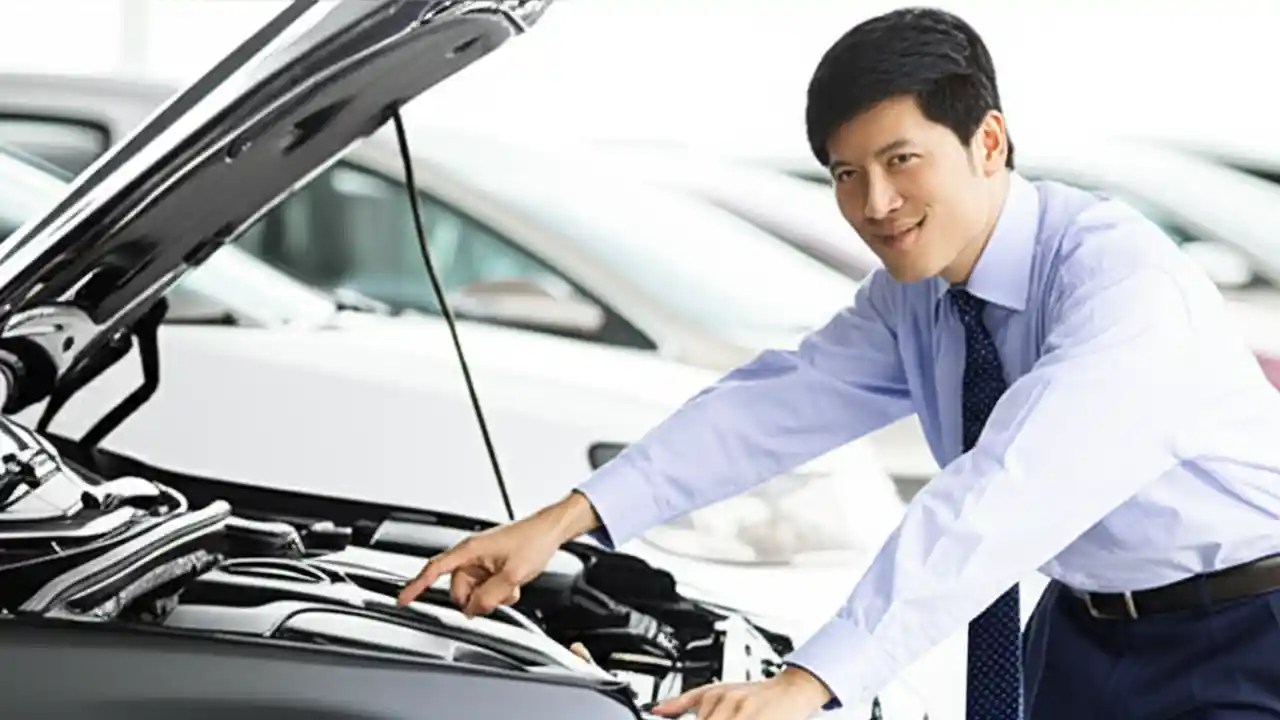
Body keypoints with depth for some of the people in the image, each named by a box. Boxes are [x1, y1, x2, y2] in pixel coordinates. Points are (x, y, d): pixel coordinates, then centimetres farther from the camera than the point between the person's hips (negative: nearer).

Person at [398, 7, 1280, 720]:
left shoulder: (1121, 277, -28)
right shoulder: (913, 295, -1)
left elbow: (994, 501, -38)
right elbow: (779, 405, -10)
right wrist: (567, 519, -22)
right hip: (1086, 627, 7)